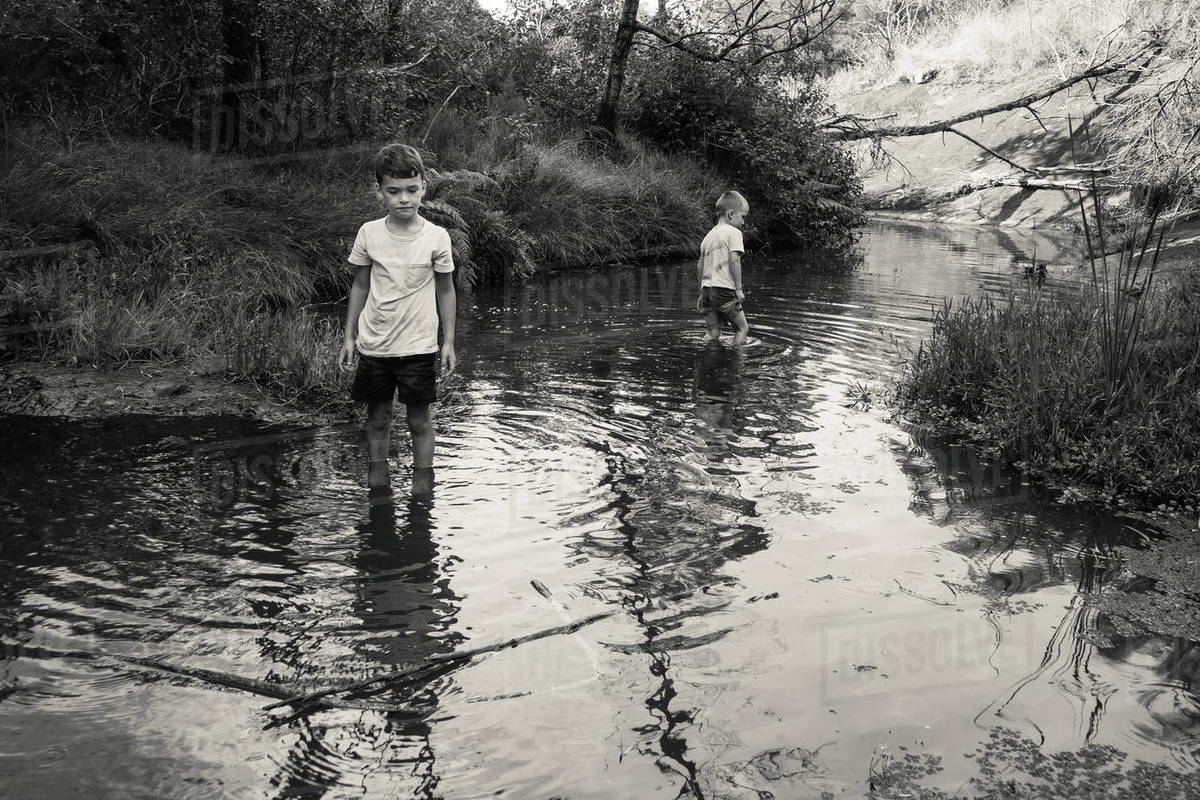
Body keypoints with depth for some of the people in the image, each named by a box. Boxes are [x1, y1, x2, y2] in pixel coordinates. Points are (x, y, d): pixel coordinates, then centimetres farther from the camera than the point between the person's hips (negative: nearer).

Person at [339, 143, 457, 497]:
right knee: (377, 419, 10)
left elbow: (445, 290, 2)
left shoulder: (436, 236, -7)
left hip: (418, 346, -2)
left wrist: (449, 341, 2)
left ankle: (422, 487, 16)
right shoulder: (369, 233, -3)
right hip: (374, 345, 2)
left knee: (419, 421, 4)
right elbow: (360, 286, 7)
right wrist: (349, 336, 7)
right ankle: (377, 485, 23)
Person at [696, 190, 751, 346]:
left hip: (707, 288, 7)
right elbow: (734, 259, -15)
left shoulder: (708, 236, 19)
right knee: (743, 328, 5)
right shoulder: (734, 232, -3)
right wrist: (739, 288, -12)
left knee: (713, 331, 11)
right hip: (724, 289, -7)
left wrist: (701, 293, 26)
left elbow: (699, 267, 20)